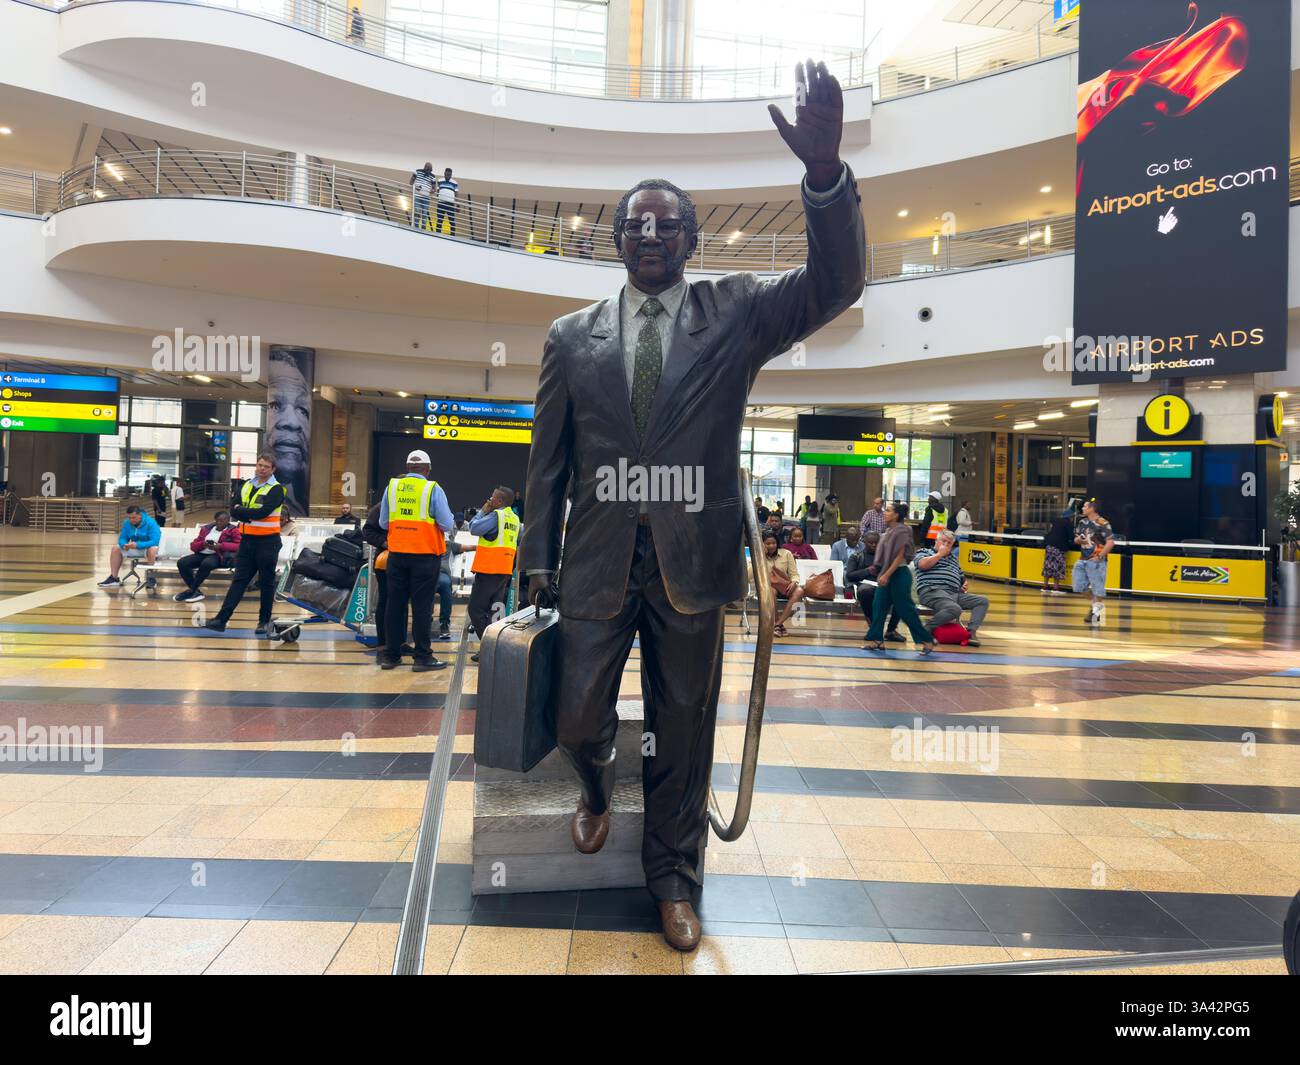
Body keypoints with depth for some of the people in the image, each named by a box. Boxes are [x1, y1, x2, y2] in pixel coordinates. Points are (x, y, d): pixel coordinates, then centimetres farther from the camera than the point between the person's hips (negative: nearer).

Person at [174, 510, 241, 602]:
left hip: (219, 556, -5)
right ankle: (196, 592, -18)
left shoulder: (233, 530, 6)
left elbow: (240, 546, -9)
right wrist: (202, 544, -7)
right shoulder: (206, 529, 20)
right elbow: (193, 546, 17)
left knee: (206, 564, -38)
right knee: (181, 563, -20)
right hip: (202, 554, 6)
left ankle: (191, 591, -21)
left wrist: (221, 546, -20)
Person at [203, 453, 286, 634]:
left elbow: (263, 512, -19)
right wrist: (252, 515, -14)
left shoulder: (276, 489, -6)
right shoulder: (246, 486, 11)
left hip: (267, 541, -5)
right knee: (239, 580, 5)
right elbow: (234, 511, 3)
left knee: (266, 583, 5)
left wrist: (242, 510, -8)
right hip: (246, 539, 5)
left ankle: (264, 621, 15)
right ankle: (221, 619, 2)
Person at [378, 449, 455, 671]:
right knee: (422, 606, 1)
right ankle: (422, 657, 4)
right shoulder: (433, 489, -7)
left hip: (397, 554, 4)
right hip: (425, 555, -3)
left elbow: (383, 523, 5)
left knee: (395, 603, 10)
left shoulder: (392, 486, 3)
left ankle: (390, 655, 16)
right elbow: (447, 524, -9)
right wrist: (452, 524, 13)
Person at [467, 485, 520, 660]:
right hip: (505, 570, 9)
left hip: (489, 569, -9)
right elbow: (519, 542, 22)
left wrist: (483, 511, -3)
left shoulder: (496, 515, -13)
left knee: (476, 609, -4)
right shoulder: (515, 519, 14)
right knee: (496, 610, 13)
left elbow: (474, 528, -14)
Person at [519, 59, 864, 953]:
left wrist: (826, 169, -26)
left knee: (685, 730, 11)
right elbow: (548, 457, 9)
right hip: (597, 563, 1)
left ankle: (674, 877, 33)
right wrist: (538, 559, 6)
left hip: (691, 563, -1)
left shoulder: (735, 313, 3)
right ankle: (598, 790, 45)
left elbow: (837, 284, -11)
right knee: (577, 720, 8)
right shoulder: (572, 336, 7)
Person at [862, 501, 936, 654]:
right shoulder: (889, 530, 10)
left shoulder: (901, 531, -15)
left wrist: (886, 575, -21)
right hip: (887, 574, 9)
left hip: (899, 574, -9)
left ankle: (927, 640, 10)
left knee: (905, 610, -2)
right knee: (878, 606, 5)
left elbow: (900, 557, -18)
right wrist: (882, 574, 14)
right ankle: (876, 640, 10)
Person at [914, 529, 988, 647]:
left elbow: (962, 577, 39)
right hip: (932, 592, -7)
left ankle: (971, 631, -17)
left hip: (955, 594, 8)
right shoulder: (924, 551, 14)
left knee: (983, 601, -8)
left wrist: (965, 585, 14)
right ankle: (928, 628, -19)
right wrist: (940, 554, 4)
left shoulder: (954, 559, 33)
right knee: (955, 609, -36)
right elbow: (922, 564, -9)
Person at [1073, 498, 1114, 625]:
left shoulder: (1102, 523, -13)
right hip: (1083, 560, 8)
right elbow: (1076, 538, 20)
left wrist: (1100, 557, -17)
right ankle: (1094, 604, 28)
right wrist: (1078, 540, -4)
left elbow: (1110, 542, -17)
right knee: (1080, 586, 9)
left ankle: (1099, 610, 11)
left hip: (1095, 561, -8)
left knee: (1098, 587, -2)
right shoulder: (1082, 522, 10)